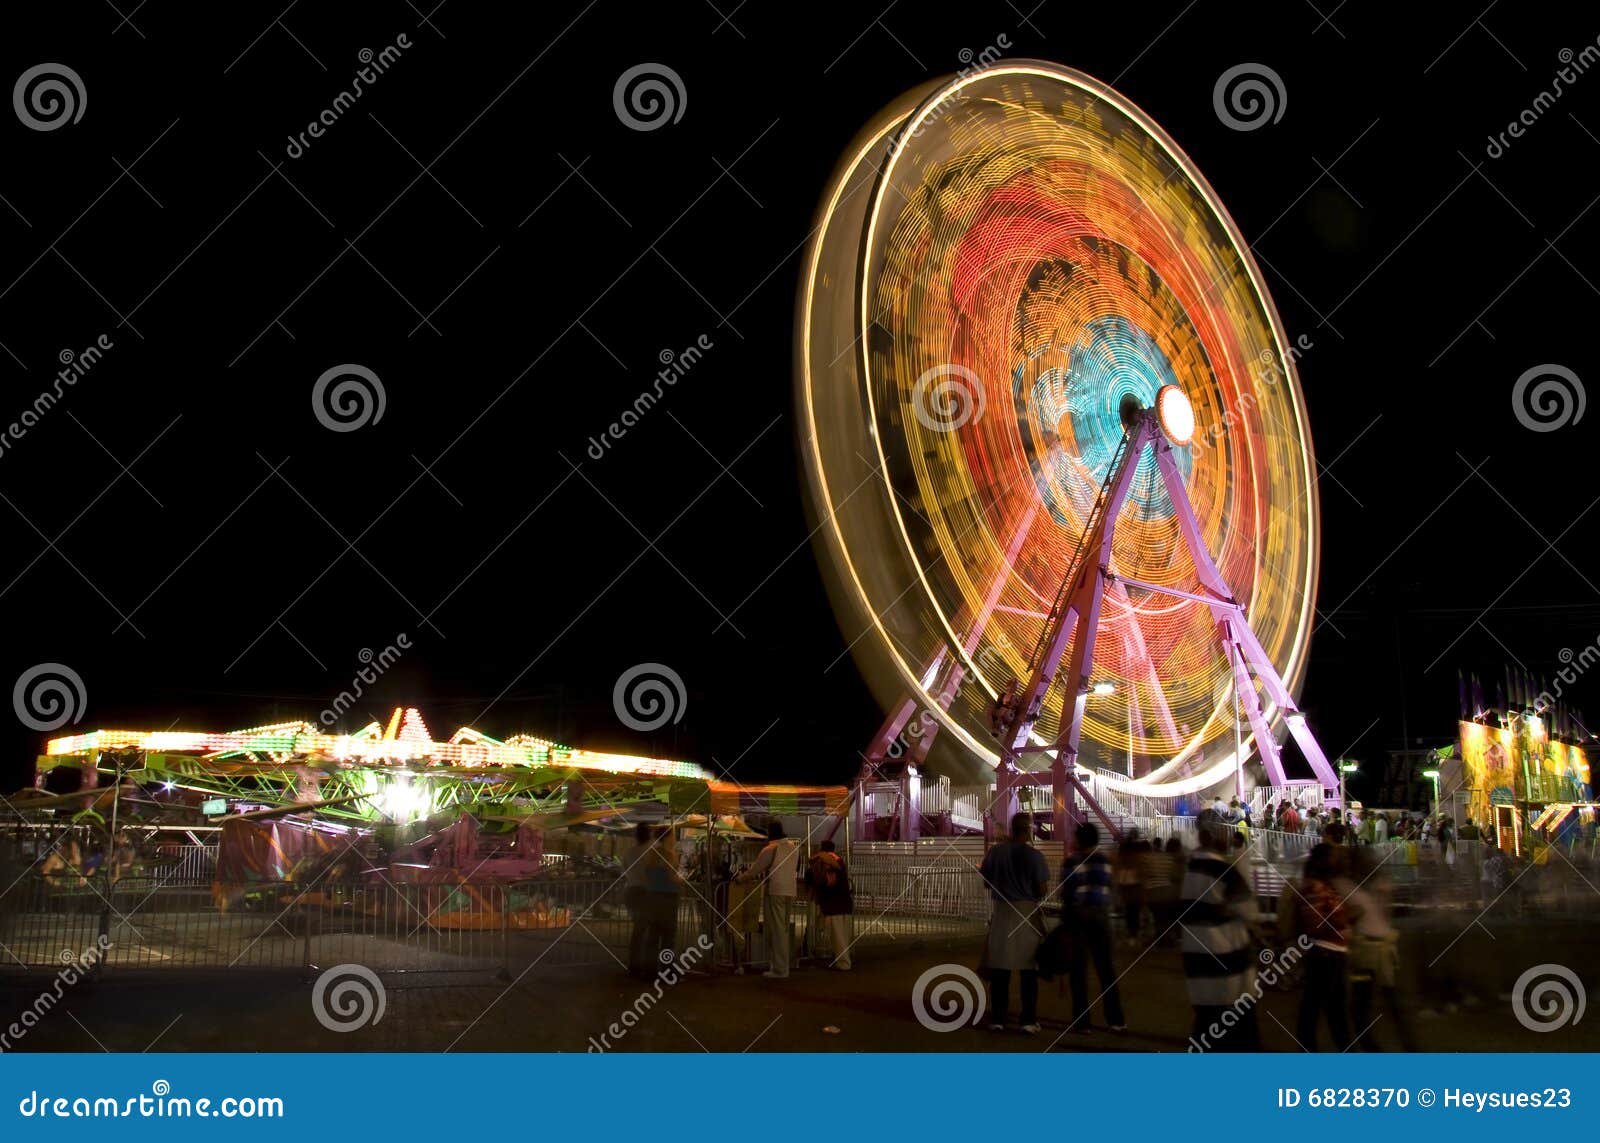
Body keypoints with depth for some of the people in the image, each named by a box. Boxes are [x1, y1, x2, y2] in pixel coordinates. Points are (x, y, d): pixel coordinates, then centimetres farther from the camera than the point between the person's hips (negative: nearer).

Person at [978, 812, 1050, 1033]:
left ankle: (997, 1019, 11)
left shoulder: (996, 851, -3)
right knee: (1029, 970, 6)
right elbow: (1043, 890, -10)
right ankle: (1029, 1020, 6)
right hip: (1027, 913, -2)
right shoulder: (1034, 855, -10)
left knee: (999, 969, 9)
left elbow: (985, 880, 4)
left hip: (1001, 911, 2)